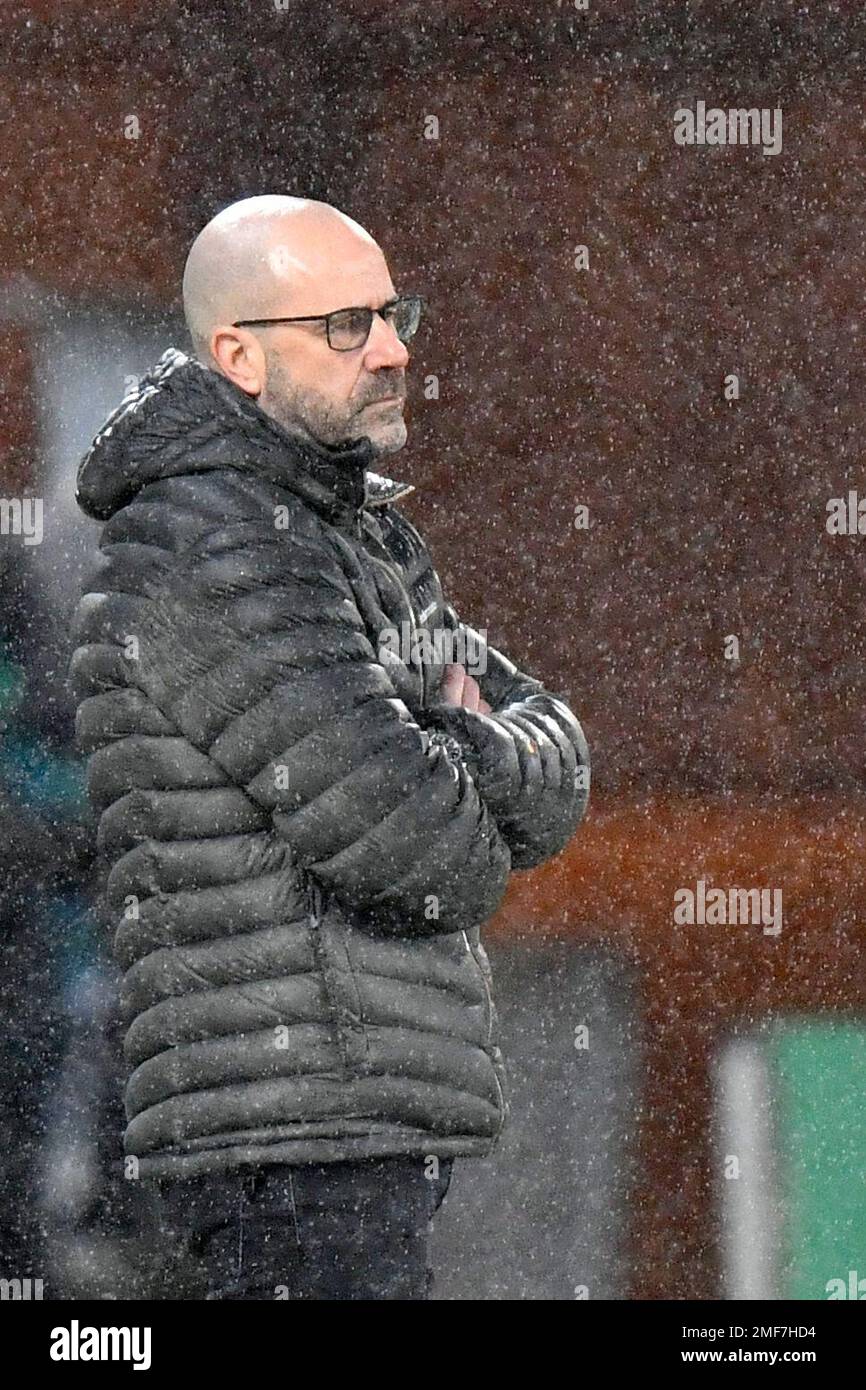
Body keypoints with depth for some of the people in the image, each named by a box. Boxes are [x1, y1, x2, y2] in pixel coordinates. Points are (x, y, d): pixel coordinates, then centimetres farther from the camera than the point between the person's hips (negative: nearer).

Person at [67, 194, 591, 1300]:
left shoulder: (365, 535, 19)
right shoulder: (207, 547, -14)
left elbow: (556, 766, 14)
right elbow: (407, 840, -21)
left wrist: (470, 753, -8)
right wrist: (473, 843, 2)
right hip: (293, 1136, -10)